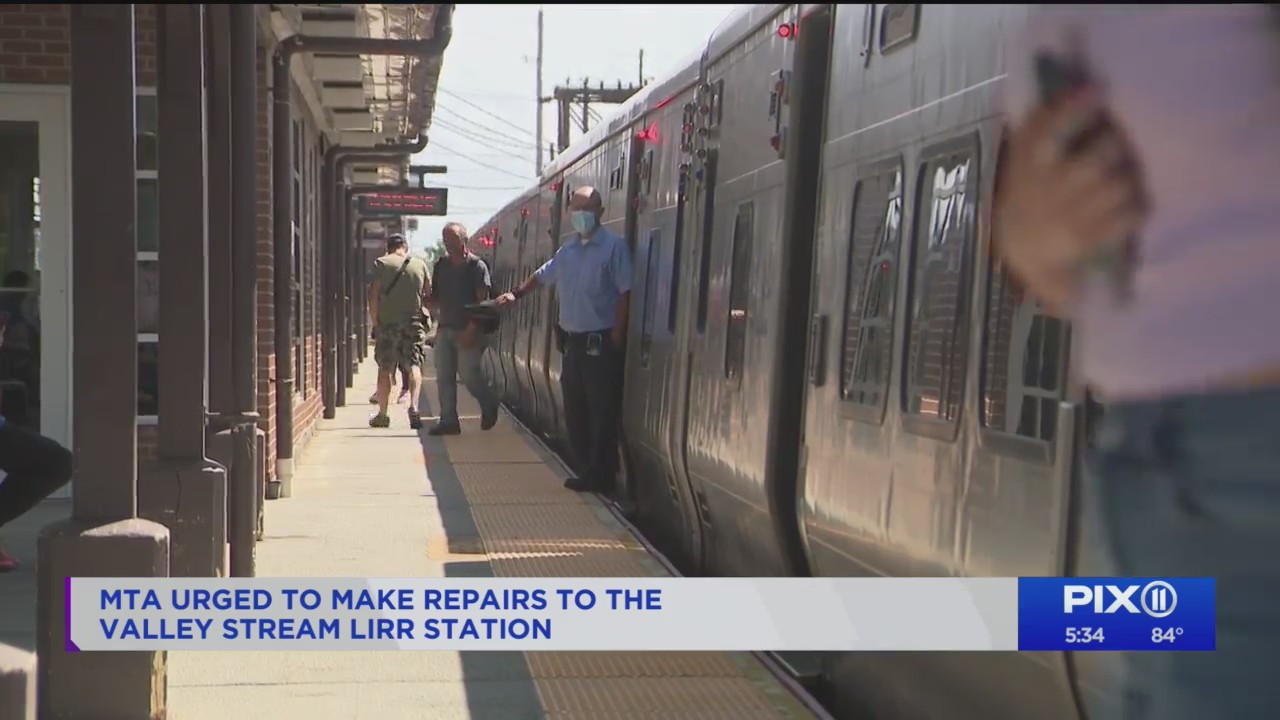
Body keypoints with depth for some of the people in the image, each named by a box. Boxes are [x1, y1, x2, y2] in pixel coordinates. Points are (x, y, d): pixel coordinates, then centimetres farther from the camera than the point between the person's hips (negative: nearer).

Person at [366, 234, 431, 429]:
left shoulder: (381, 263, 0)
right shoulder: (420, 264, 6)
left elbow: (373, 296, -5)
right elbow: (429, 294, 11)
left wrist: (375, 323, 1)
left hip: (387, 323, -1)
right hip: (414, 322, 1)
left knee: (385, 369, 8)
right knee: (414, 365, 0)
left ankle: (382, 415, 14)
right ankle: (413, 406, -21)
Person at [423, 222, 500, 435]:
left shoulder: (476, 266, -7)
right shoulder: (441, 265, 11)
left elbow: (482, 301, -11)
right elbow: (435, 297, 17)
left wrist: (471, 330, -18)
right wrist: (429, 303, -7)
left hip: (468, 330, -6)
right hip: (445, 328, 6)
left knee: (469, 374, -5)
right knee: (444, 376, 2)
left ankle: (489, 406, 21)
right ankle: (448, 420, 6)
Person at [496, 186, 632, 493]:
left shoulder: (613, 246, -8)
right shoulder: (568, 250, 13)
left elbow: (624, 293, -12)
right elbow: (542, 275, 30)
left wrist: (616, 336, -15)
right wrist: (517, 294, 30)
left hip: (600, 344, -7)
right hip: (573, 341, 7)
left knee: (602, 413, -4)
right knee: (575, 411, 9)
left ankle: (600, 476, 3)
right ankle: (587, 469, 17)